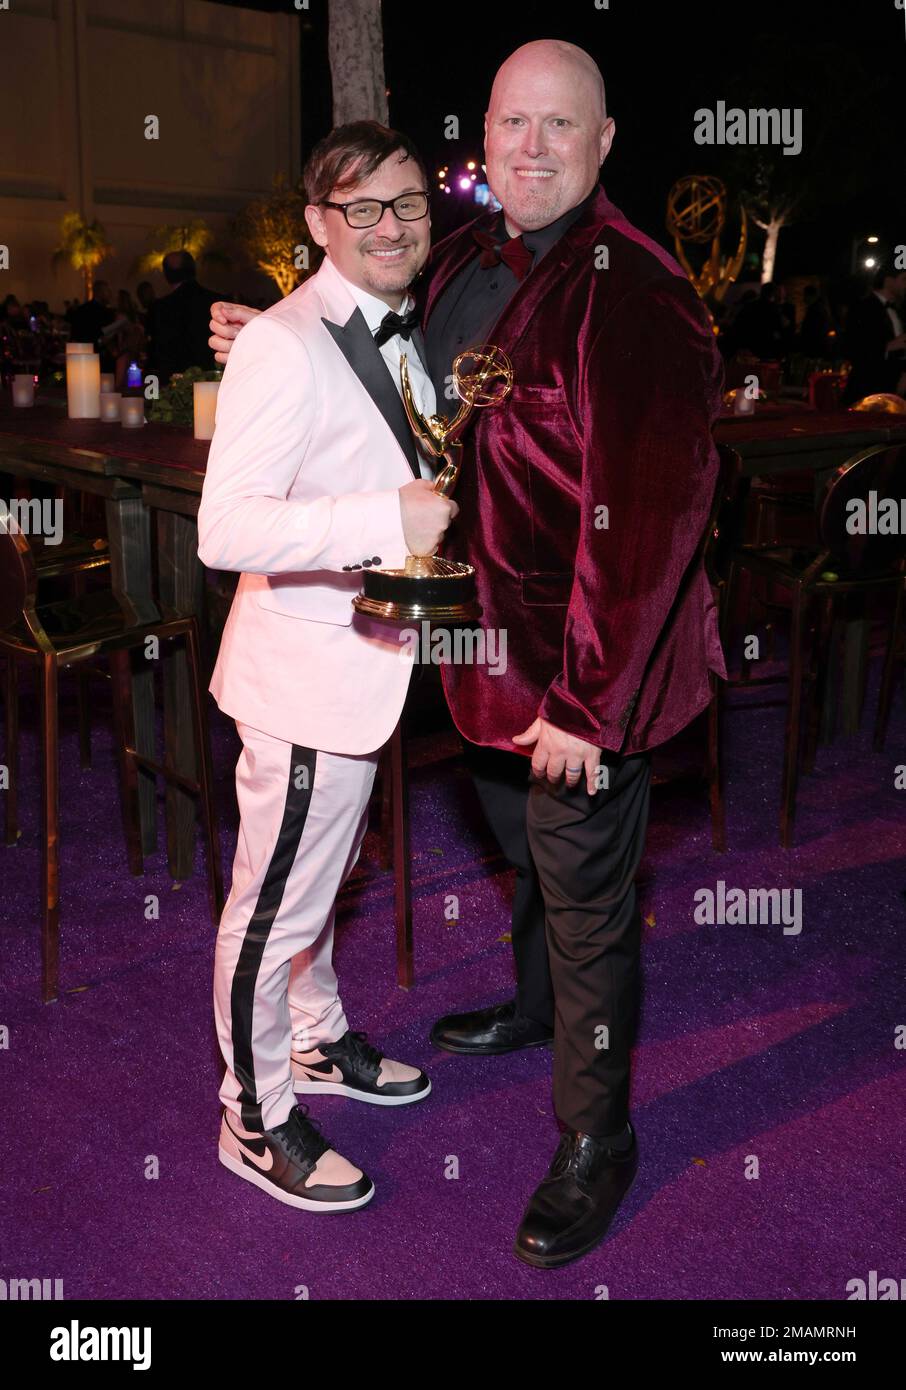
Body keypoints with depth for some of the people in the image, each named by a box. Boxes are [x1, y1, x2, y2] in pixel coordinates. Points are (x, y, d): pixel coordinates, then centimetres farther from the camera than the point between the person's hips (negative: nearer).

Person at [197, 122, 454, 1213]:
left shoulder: (395, 334, 9)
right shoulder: (283, 345, -21)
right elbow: (224, 528, -29)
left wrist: (442, 503, 6)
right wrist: (388, 520, -34)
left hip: (362, 656, 9)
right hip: (303, 670, -9)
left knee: (320, 875, 25)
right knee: (276, 906, 5)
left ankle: (318, 1042, 46)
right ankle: (255, 1120, 24)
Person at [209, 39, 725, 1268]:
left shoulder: (634, 293, -24)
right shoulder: (468, 257, 4)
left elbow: (646, 518, -27)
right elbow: (414, 396, 22)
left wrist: (587, 702, -26)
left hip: (585, 666, -8)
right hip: (493, 642, 8)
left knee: (586, 900, 6)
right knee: (527, 853, 28)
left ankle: (597, 1142, 27)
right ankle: (538, 1009, 56)